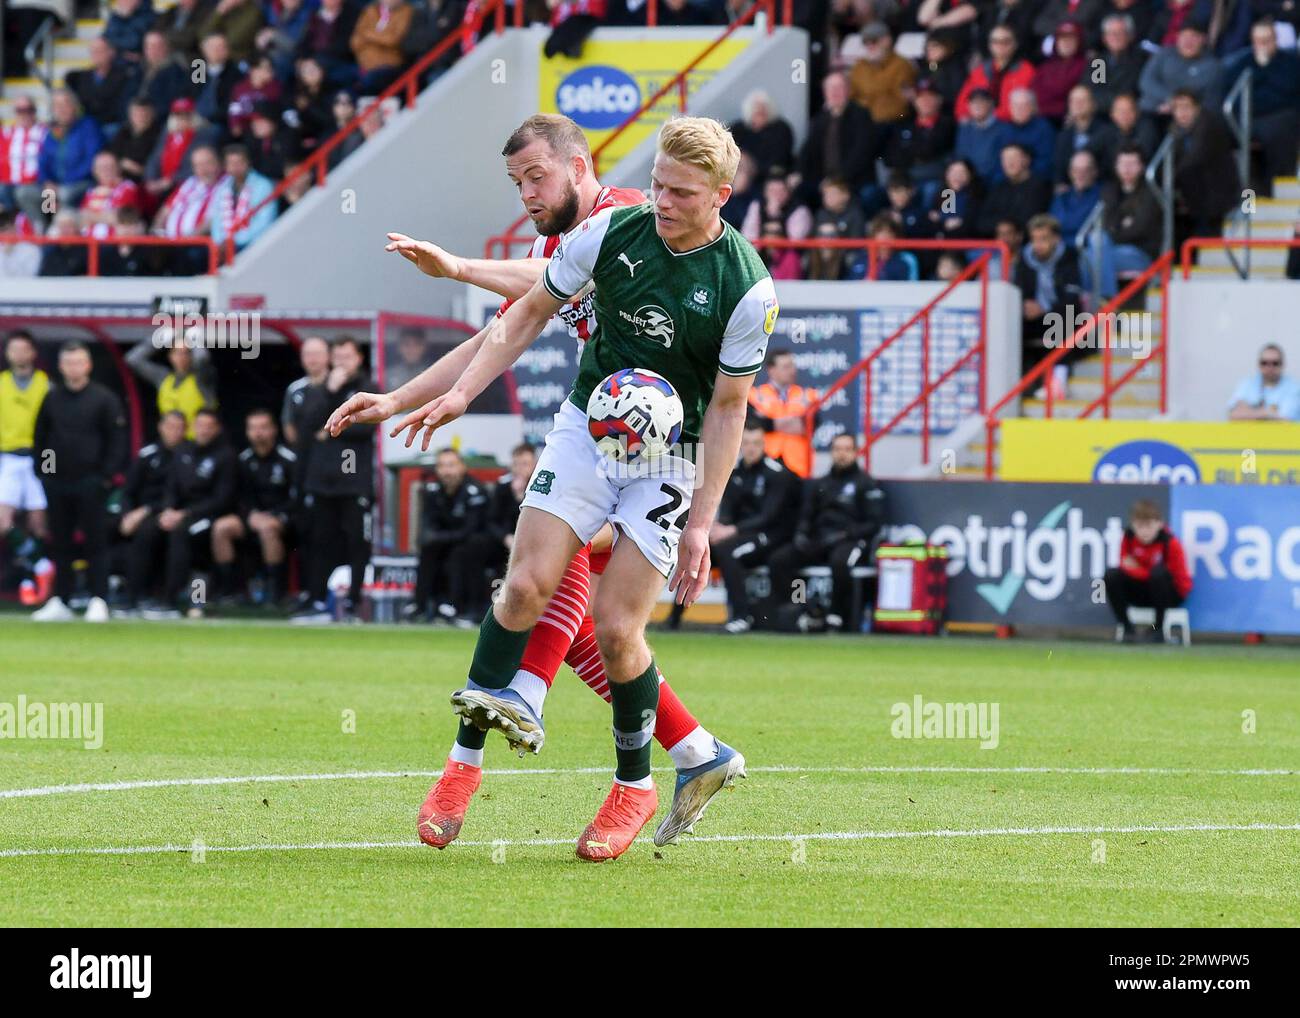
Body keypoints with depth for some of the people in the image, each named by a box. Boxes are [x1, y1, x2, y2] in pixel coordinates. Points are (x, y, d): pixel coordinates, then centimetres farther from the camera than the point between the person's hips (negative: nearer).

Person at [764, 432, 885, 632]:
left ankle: (837, 618, -29)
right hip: (818, 543, 5)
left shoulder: (865, 484, 6)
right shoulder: (820, 484, 21)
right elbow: (806, 516, 20)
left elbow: (873, 524, -2)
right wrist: (801, 535, -2)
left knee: (839, 561, -40)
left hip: (851, 541, -5)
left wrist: (846, 534, -15)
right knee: (779, 559, -18)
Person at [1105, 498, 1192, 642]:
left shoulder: (1170, 543, -22)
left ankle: (1158, 628, -22)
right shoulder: (1129, 537, -10)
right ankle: (1126, 628, -10)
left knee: (1159, 572, -36)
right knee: (1111, 575, -17)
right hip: (1140, 593, 4)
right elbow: (1125, 566, 0)